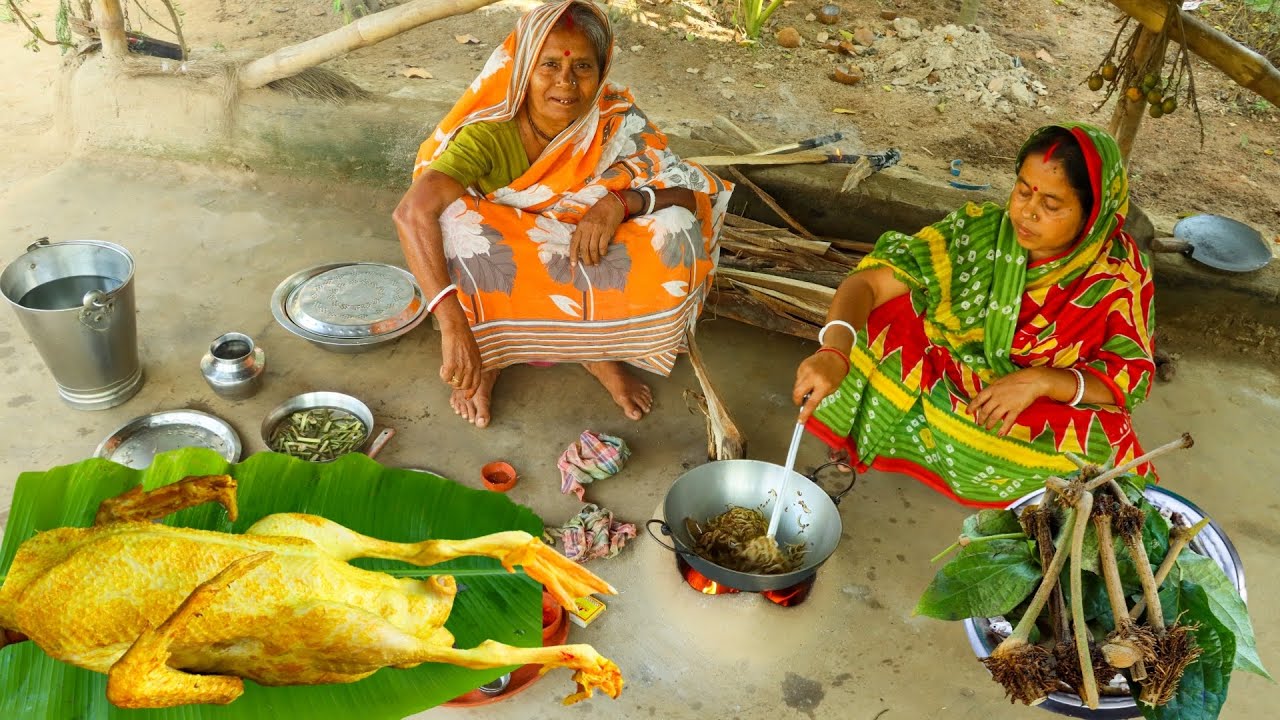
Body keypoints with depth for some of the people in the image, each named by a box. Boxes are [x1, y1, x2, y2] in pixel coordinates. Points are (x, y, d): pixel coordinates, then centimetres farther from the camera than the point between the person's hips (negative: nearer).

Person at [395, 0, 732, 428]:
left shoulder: (616, 119, -18)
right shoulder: (490, 133, -26)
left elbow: (693, 192, -19)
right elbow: (413, 213, -40)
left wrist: (620, 203, -39)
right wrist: (453, 324, -51)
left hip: (591, 279, 2)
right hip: (501, 284, -2)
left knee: (674, 232, -25)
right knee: (456, 222, -32)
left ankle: (601, 349, -3)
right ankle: (487, 355, -8)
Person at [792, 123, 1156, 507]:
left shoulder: (1119, 273, -15)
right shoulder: (977, 231, -16)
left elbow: (1131, 379, -12)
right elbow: (868, 282, -22)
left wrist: (1040, 381, -30)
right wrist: (834, 352, -41)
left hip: (1043, 418, 0)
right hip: (939, 383, 0)